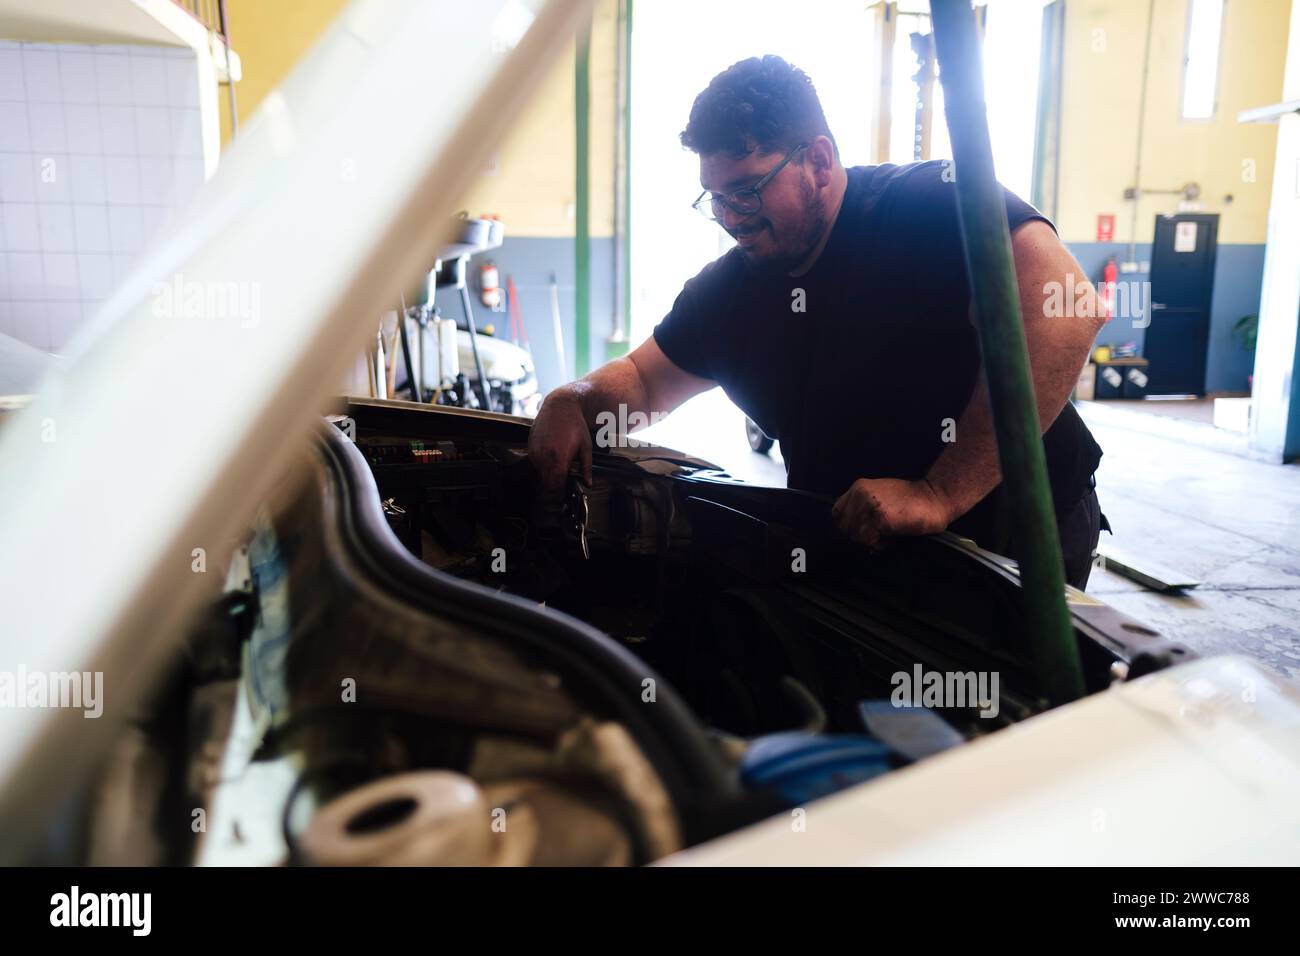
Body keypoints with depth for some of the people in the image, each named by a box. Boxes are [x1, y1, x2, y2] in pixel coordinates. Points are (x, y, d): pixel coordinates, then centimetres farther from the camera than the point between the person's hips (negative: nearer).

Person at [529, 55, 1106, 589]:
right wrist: (572, 400, -10)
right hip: (848, 551, 6)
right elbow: (644, 379, 15)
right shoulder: (729, 288, 2)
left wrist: (942, 495, -37)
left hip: (1013, 539, -5)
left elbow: (1070, 306, -35)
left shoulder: (932, 204, -19)